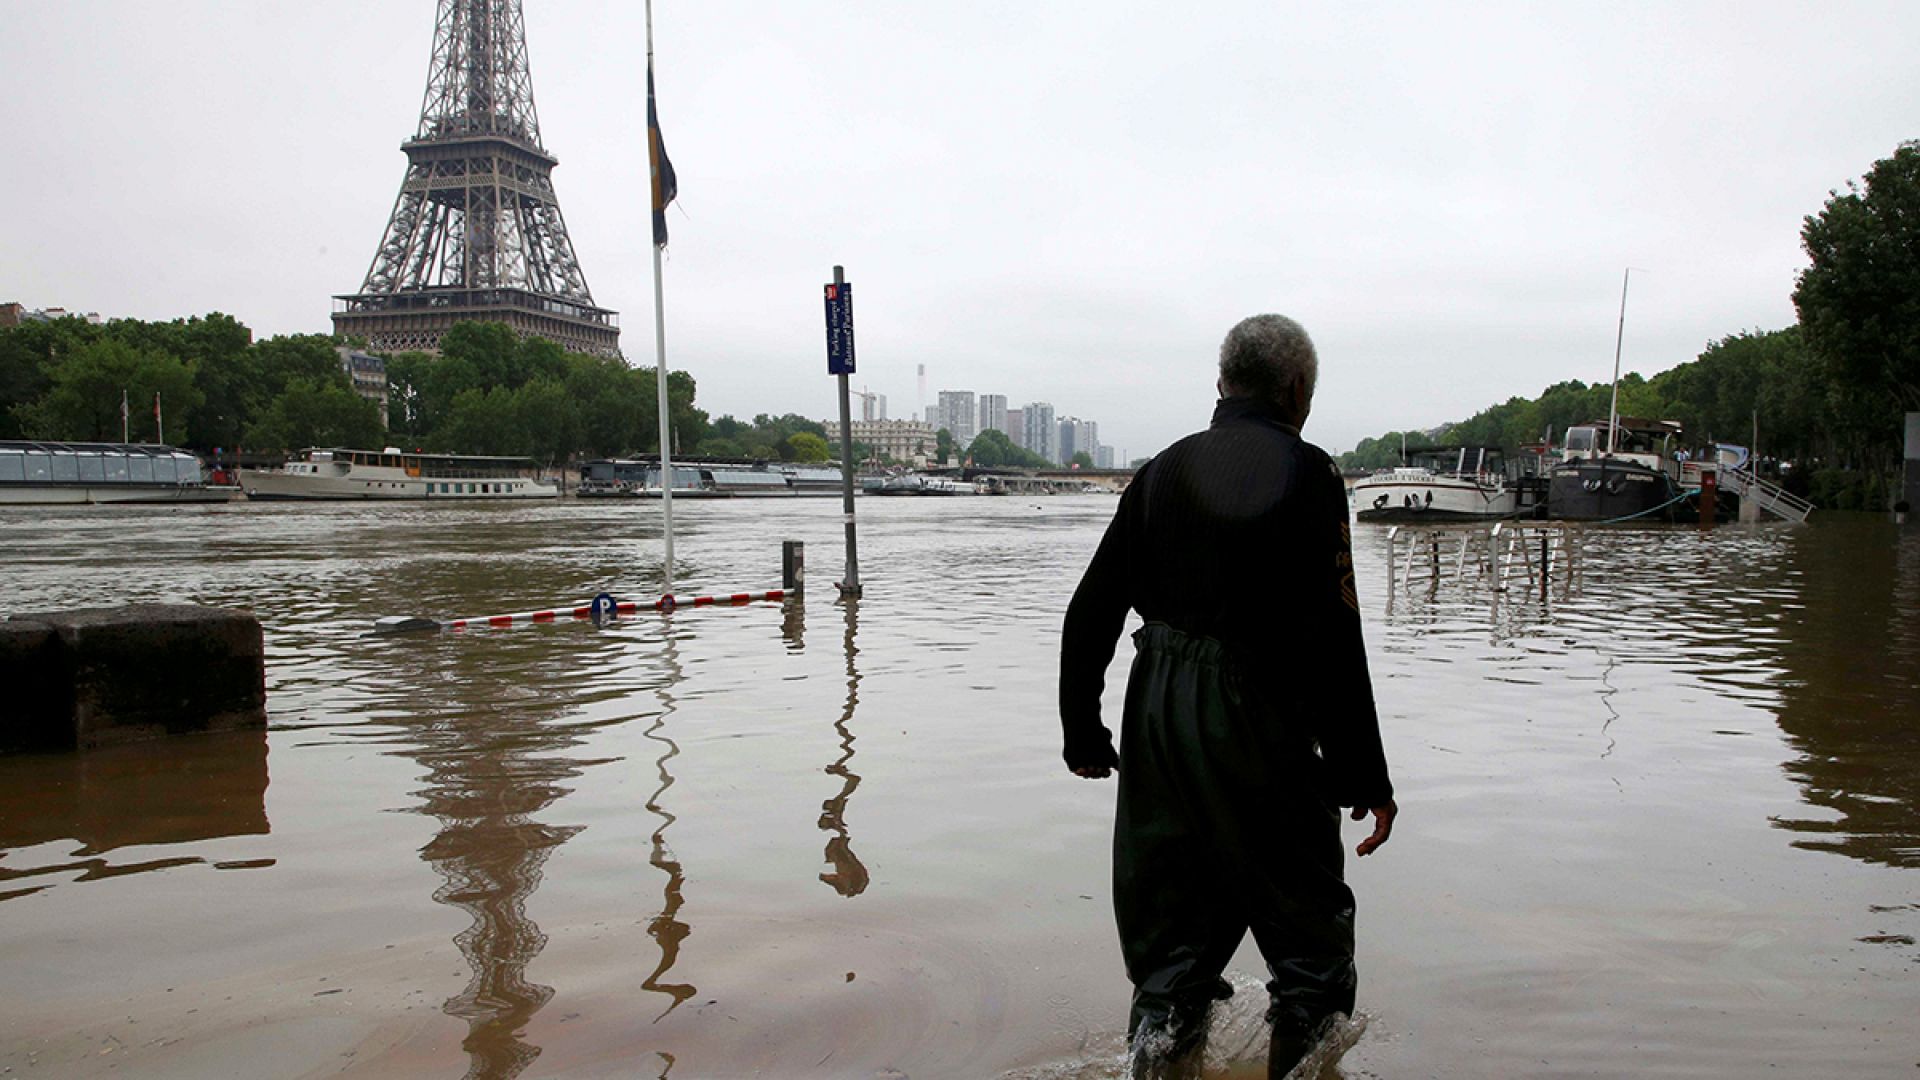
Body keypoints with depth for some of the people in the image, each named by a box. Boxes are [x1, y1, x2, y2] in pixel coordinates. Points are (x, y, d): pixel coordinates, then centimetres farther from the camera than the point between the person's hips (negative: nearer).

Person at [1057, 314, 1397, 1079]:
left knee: (1169, 925, 16)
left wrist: (1083, 730, 18)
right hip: (1259, 725, -5)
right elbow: (1333, 641, -14)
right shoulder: (1306, 474, -8)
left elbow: (1089, 613, 9)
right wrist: (1365, 777, -8)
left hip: (1156, 722, 5)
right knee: (1307, 912, 13)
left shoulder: (1164, 470, 8)